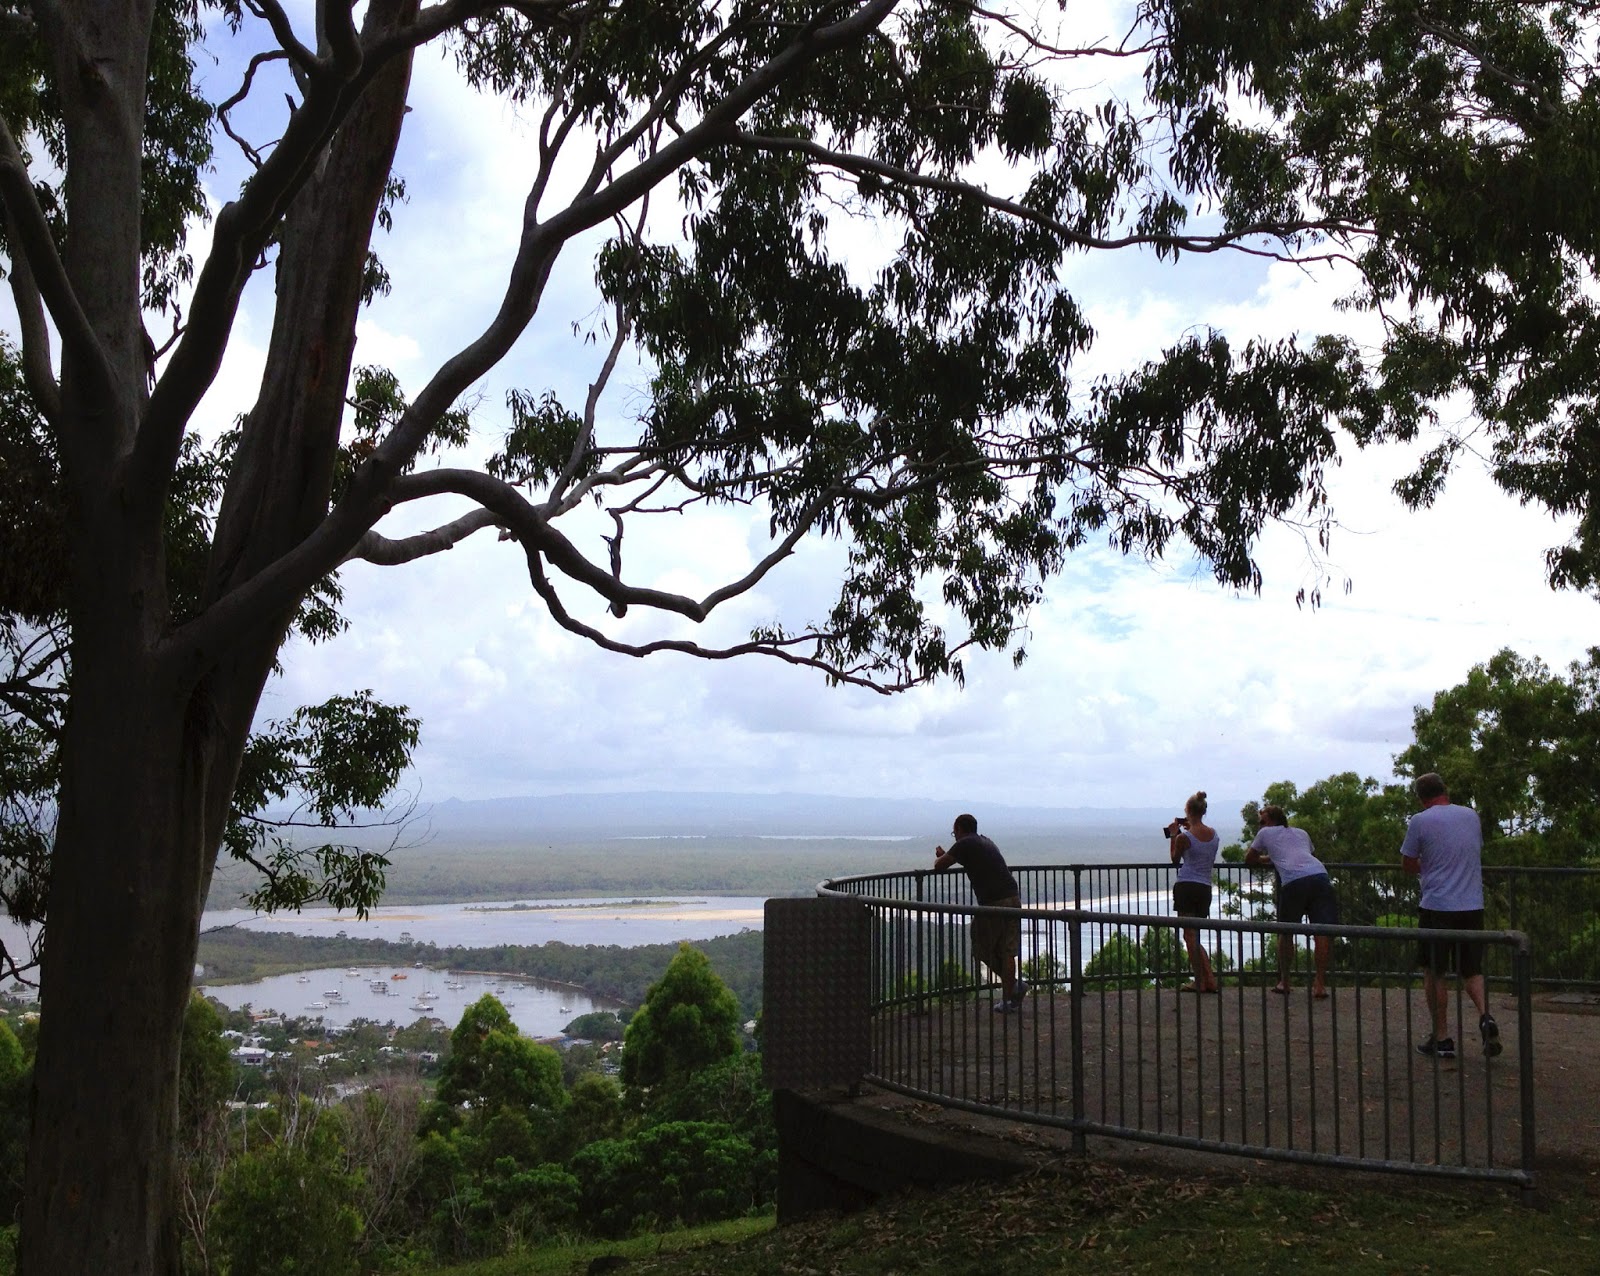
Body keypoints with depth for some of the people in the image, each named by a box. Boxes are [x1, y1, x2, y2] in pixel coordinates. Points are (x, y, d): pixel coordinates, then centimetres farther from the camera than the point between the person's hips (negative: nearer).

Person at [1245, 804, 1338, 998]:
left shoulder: (1265, 833, 25)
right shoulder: (1301, 833, 35)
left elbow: (1249, 860, 34)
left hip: (1293, 882, -2)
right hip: (1319, 876, 3)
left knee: (1286, 932, 13)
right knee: (1322, 931, -1)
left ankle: (1284, 982, 18)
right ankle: (1320, 983, -7)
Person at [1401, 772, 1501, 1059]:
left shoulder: (1419, 822, -7)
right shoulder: (1471, 815, 7)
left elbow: (1408, 865, 0)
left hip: (1438, 907, -4)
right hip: (1473, 906, 4)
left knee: (1434, 974, 7)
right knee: (1471, 970, 16)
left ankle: (1442, 1040, 8)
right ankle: (1485, 1016, -9)